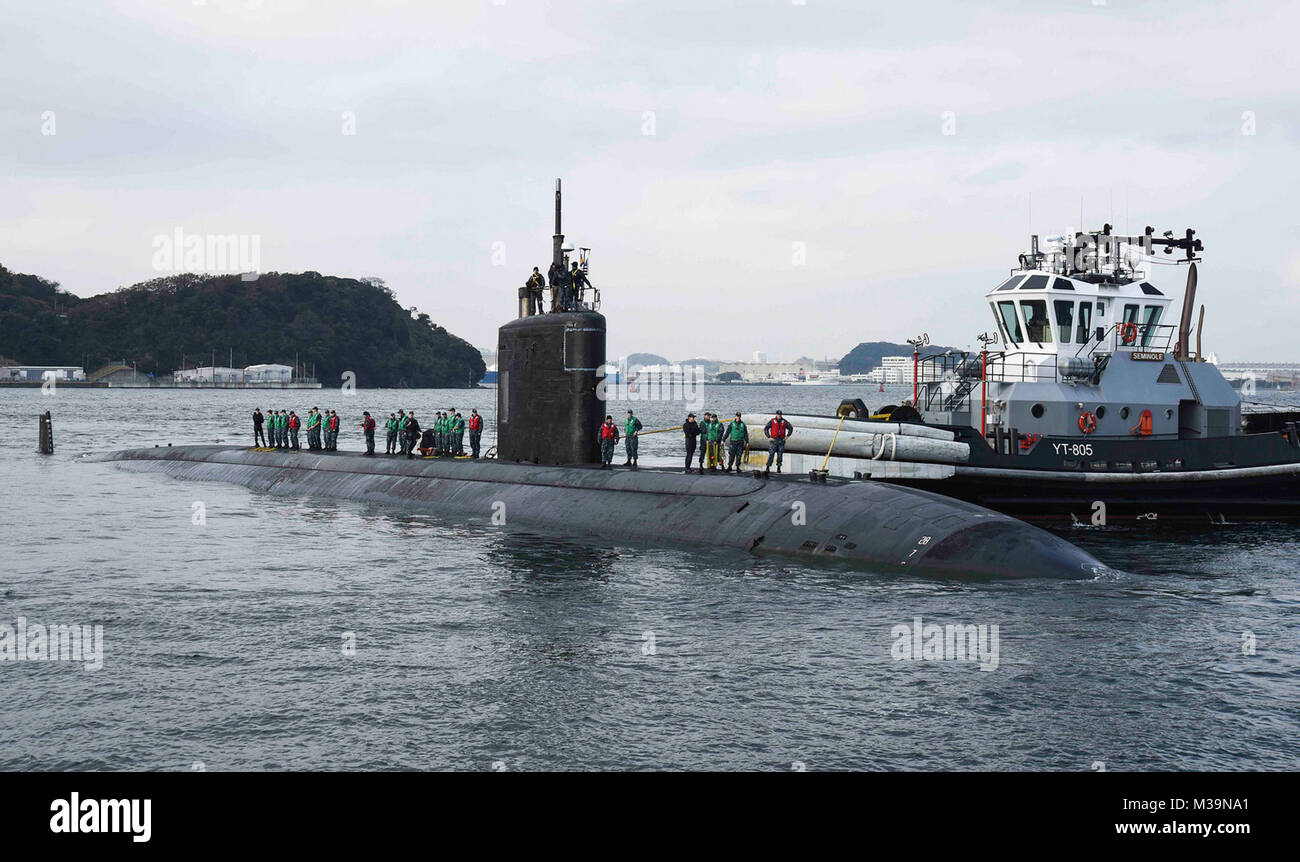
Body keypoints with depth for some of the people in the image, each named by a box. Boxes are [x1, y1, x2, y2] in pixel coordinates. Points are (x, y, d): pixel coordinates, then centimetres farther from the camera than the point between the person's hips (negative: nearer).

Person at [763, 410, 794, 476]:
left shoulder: (784, 422, 4)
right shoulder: (772, 421, -2)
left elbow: (791, 428, 16)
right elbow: (765, 429, 1)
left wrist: (787, 436, 6)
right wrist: (769, 437, -6)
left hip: (781, 440, 2)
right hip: (773, 440, -2)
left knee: (780, 454, 3)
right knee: (771, 454, -9)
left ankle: (778, 468, 11)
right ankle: (767, 468, -9)